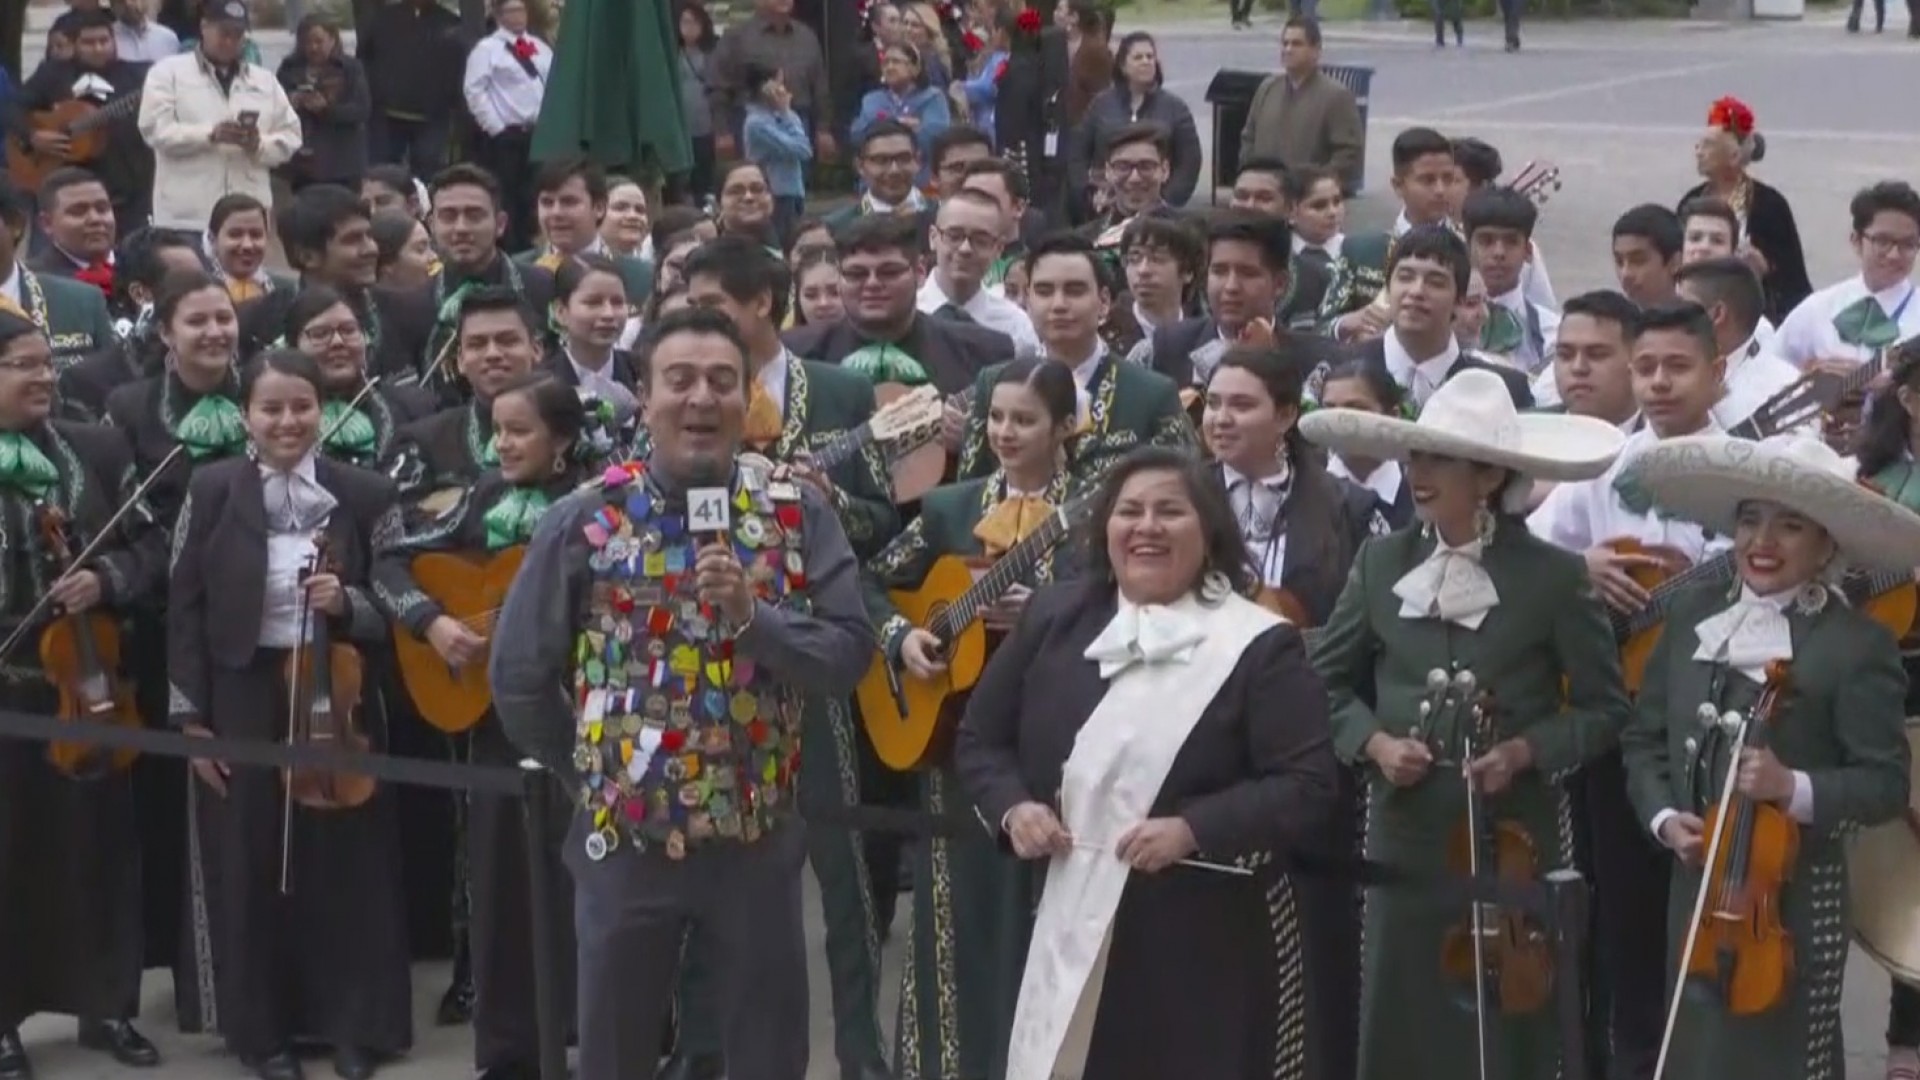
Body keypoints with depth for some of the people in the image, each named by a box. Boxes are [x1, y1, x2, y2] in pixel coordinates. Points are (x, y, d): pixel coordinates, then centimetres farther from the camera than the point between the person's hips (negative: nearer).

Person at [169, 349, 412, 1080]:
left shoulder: (366, 494, -1)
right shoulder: (212, 490, -1)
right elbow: (186, 609, -1)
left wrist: (348, 603, -18)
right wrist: (191, 717, -5)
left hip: (337, 699, 0)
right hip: (242, 702, 0)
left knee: (343, 863, 5)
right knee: (250, 867, 5)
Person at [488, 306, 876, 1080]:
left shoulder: (797, 515, -3)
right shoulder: (585, 522, -6)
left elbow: (851, 656, -8)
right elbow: (518, 678, 1)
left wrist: (753, 616, -22)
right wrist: (593, 774, 7)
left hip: (759, 833, 1)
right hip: (624, 835, 0)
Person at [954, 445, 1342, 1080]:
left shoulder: (1259, 645, -6)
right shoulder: (1055, 617, 8)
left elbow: (1311, 787, -12)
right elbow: (980, 739, 15)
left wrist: (1193, 830, -22)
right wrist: (1012, 807, -5)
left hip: (1207, 944, -4)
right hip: (1070, 925, 4)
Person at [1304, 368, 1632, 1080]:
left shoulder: (1554, 576, -6)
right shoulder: (1381, 563, 2)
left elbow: (1605, 708, 0)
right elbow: (1329, 682, 11)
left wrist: (1527, 751, -14)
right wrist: (1372, 741, -6)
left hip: (1514, 838, -2)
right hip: (1405, 836, 3)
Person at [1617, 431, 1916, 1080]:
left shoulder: (1857, 643, -11)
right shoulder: (1693, 614, 6)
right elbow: (1645, 739, 11)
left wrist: (1795, 788, -25)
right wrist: (1663, 816, -5)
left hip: (1795, 898, -5)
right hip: (1696, 888, 5)